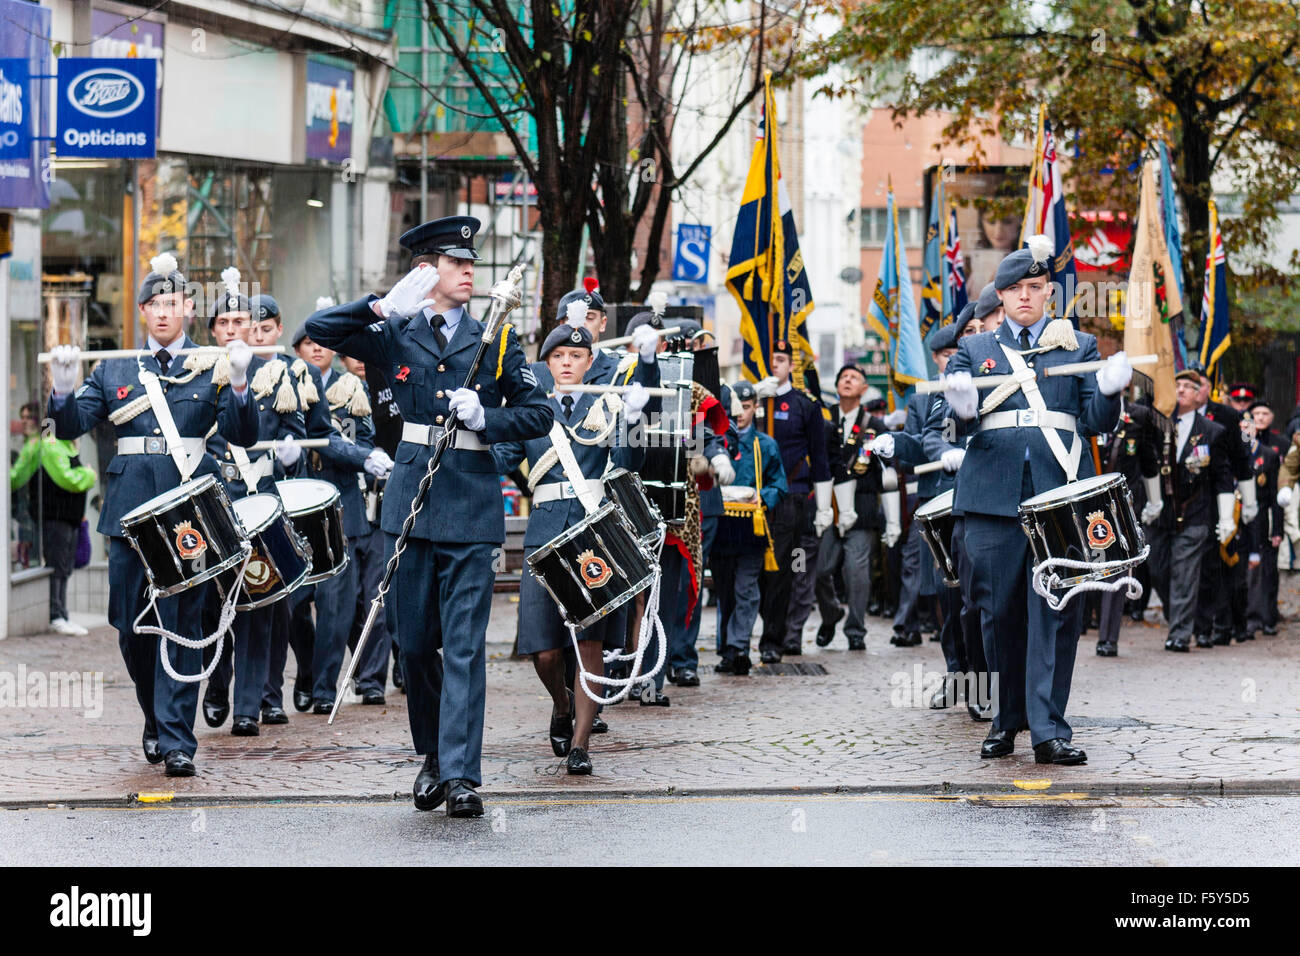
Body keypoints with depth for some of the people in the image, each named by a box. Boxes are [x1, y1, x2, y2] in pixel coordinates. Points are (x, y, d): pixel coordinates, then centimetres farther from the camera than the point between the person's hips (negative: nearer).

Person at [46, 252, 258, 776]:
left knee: (181, 623, -7)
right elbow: (71, 425, 8)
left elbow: (243, 435, -2)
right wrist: (64, 387, -11)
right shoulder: (113, 370, 13)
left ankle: (176, 739, -6)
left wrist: (239, 384, -18)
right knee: (131, 624, 5)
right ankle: (155, 720, 27)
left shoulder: (212, 368, 8)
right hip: (131, 508, 2)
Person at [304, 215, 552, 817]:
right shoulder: (396, 334, 8)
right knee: (415, 642, 7)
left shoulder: (494, 340, 6)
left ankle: (460, 774, -11)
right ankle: (432, 756, 24)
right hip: (412, 497, 2)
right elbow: (318, 331, 0)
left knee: (465, 643, -8)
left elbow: (538, 415, 7)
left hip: (471, 502, -2)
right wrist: (385, 305, -10)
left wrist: (485, 417, -10)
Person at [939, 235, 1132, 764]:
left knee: (1056, 611, -8)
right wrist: (963, 410, -18)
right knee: (999, 610, 2)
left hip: (1060, 493, -1)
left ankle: (1049, 729, -9)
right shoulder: (974, 350, 17)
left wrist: (1109, 390, -14)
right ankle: (1008, 717, 18)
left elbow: (1097, 420, 8)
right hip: (994, 496, 1)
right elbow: (963, 422, 6)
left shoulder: (1079, 347, 16)